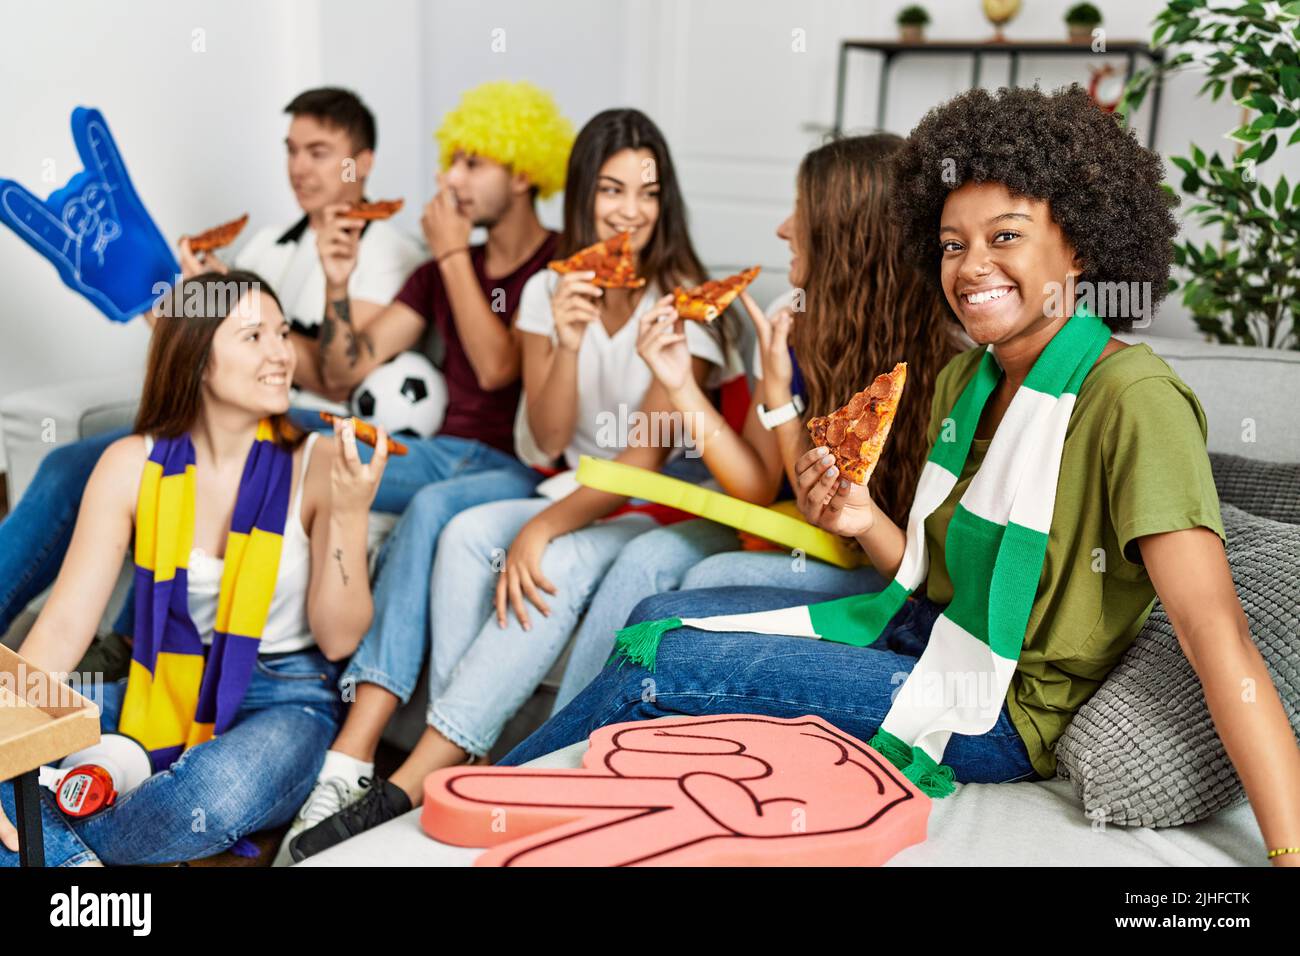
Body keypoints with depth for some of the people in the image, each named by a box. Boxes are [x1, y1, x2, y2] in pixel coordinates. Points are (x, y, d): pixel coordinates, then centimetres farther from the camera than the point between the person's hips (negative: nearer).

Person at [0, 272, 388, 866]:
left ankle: (54, 844, -10)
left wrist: (349, 515, -24)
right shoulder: (132, 465, -5)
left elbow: (337, 639, -10)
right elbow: (64, 623, -9)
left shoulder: (319, 464, -10)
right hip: (164, 693, 2)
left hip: (284, 703, -2)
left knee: (223, 788, -35)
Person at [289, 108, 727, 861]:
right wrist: (568, 345, -19)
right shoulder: (550, 292, 6)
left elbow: (646, 457, -16)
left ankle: (406, 789, -32)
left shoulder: (683, 304, -9)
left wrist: (541, 530, -26)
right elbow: (551, 440, -1)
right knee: (465, 533, -24)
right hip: (578, 497, 5)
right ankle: (464, 763, -23)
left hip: (663, 512, -5)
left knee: (562, 564, -34)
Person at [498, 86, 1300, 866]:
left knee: (656, 669, -12)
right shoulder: (966, 380, 4)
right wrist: (867, 524, -11)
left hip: (1008, 713, -7)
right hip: (931, 635, 8)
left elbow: (1216, 634, -29)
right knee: (655, 618, 4)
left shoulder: (1130, 397, -22)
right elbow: (941, 574, 10)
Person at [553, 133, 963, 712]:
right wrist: (679, 384, -12)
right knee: (648, 558, -14)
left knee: (714, 581, -26)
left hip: (880, 574, -6)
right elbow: (761, 486, -3)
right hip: (788, 542, 6)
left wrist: (778, 398, -24)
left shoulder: (930, 359, -22)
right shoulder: (793, 325, -3)